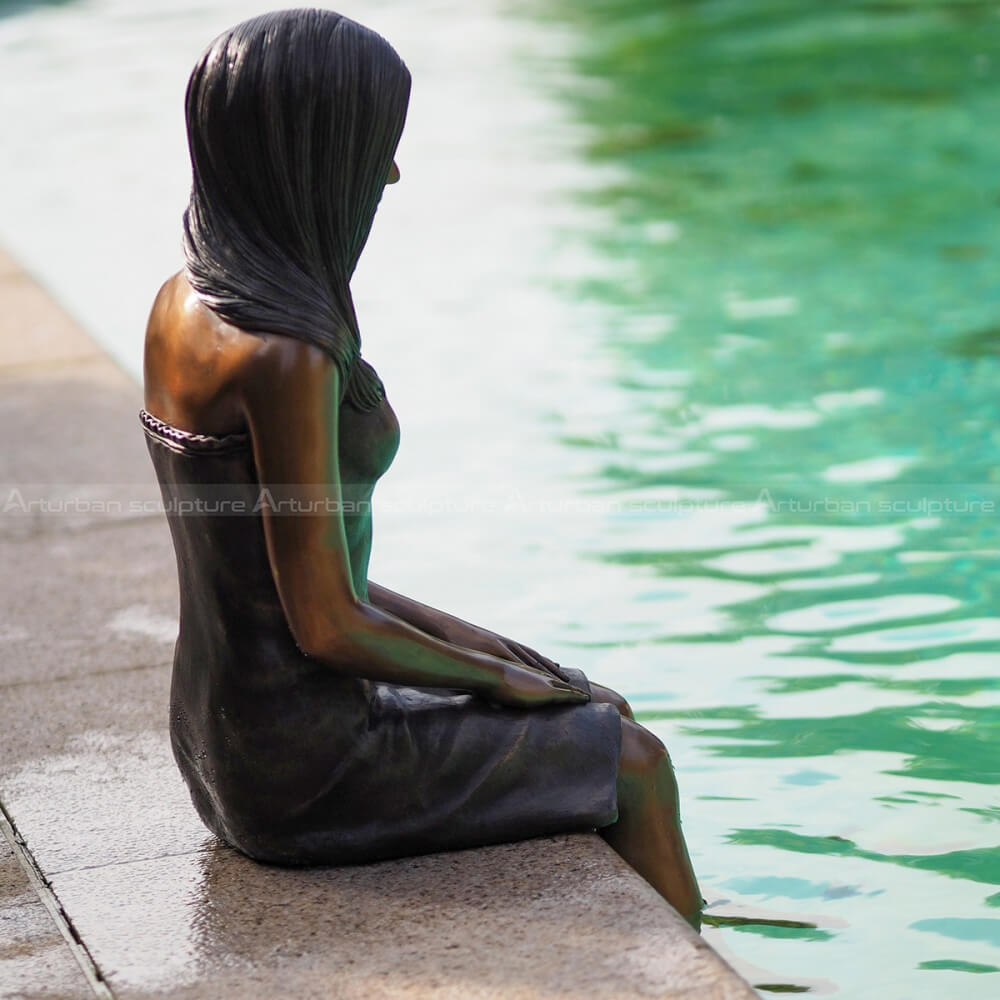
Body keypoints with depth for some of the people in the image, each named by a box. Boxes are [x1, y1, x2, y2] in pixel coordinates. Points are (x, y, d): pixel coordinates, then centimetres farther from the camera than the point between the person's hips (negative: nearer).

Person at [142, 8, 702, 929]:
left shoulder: (185, 303, 3)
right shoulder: (287, 358, -26)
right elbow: (326, 624, -22)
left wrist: (453, 633, 10)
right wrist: (503, 679, -7)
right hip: (308, 763, -9)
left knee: (600, 716, 22)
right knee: (634, 764, 9)